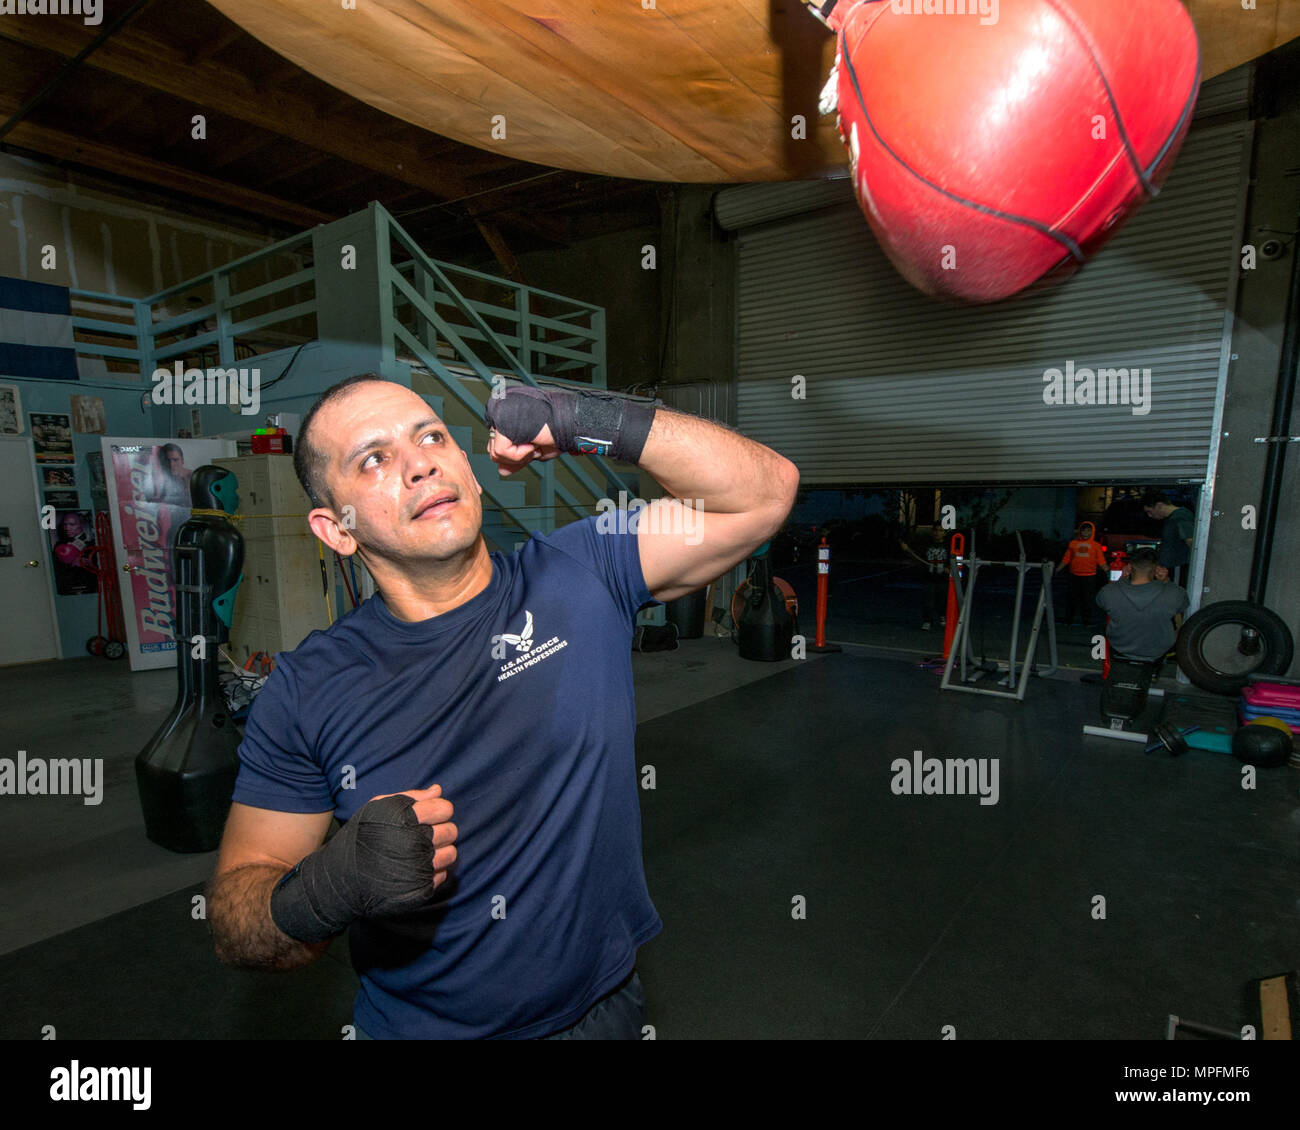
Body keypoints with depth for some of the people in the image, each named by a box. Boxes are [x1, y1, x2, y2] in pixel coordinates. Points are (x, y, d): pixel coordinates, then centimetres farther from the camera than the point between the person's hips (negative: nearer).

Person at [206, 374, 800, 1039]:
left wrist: (582, 421, -27)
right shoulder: (304, 691, -14)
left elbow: (764, 491, -19)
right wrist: (330, 887, -31)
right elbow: (232, 926, -9)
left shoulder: (580, 575, -15)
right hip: (417, 1023, 1)